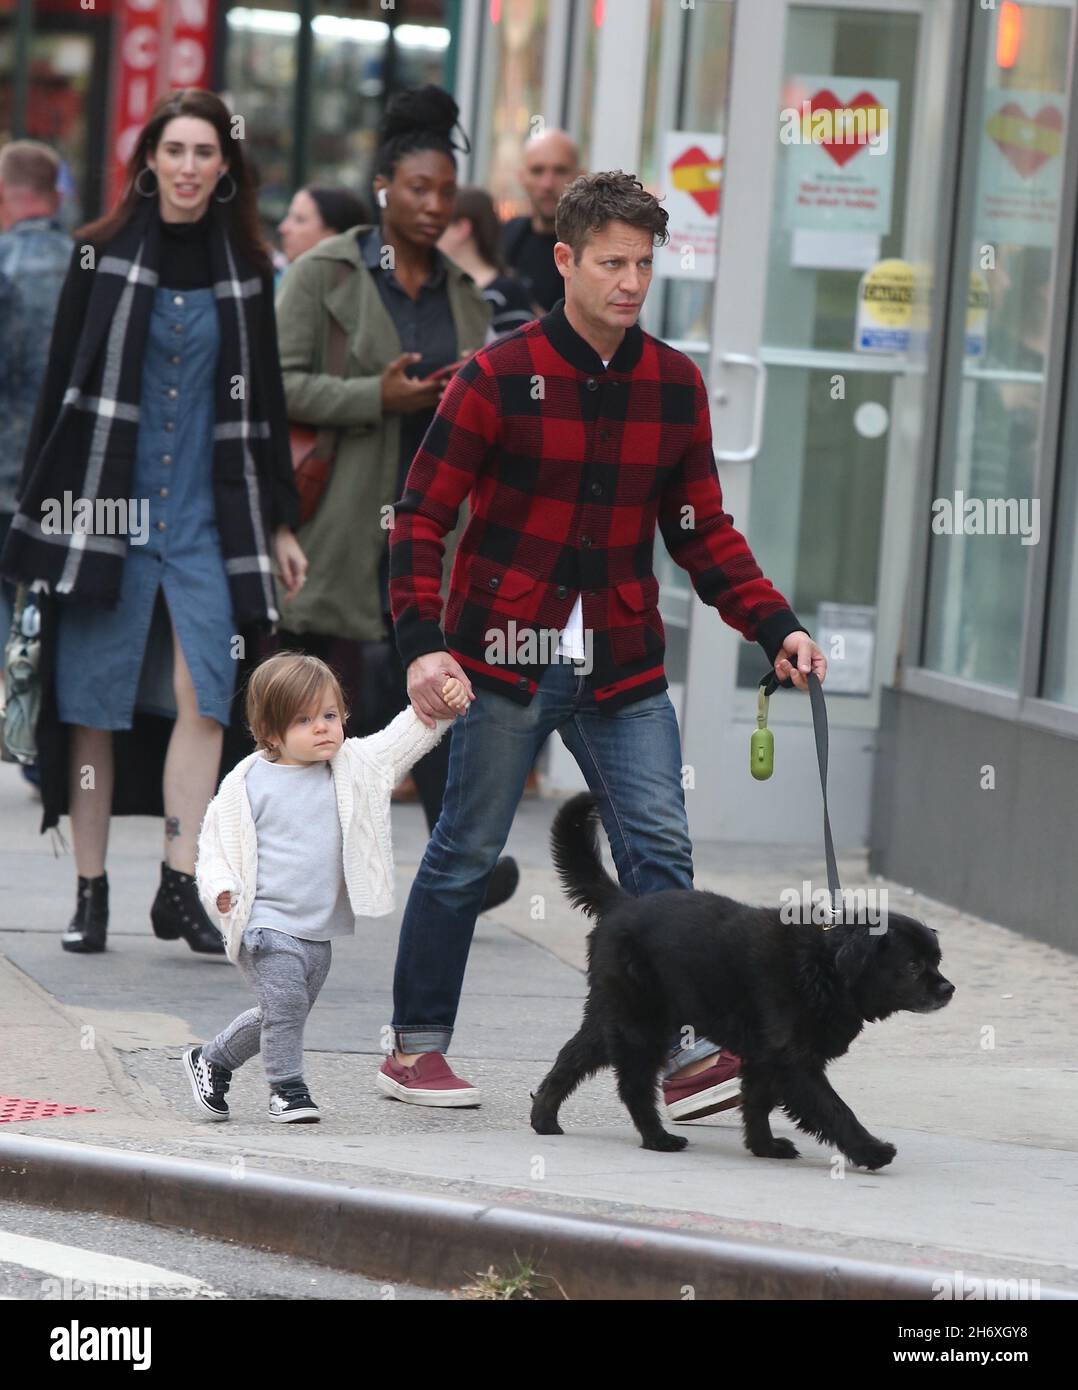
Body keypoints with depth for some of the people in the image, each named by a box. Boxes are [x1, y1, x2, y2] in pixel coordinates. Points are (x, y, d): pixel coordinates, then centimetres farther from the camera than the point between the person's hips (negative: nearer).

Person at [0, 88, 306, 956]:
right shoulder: (102, 257, 3)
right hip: (107, 510, -1)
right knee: (93, 703, 0)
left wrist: (279, 525, 14)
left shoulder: (246, 270, 9)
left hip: (206, 516, 2)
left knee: (205, 696, -11)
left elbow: (264, 403, 15)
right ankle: (92, 892, 7)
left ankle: (180, 886, -9)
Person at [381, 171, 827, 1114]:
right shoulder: (500, 377, -7)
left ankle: (682, 1054, -10)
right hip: (506, 658, -3)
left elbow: (703, 533, 12)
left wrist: (775, 628, -1)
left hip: (623, 667, 3)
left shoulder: (675, 386, 6)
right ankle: (416, 1047, 17)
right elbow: (422, 515, -5)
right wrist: (422, 641, -17)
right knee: (467, 855, 4)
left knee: (659, 849, -7)